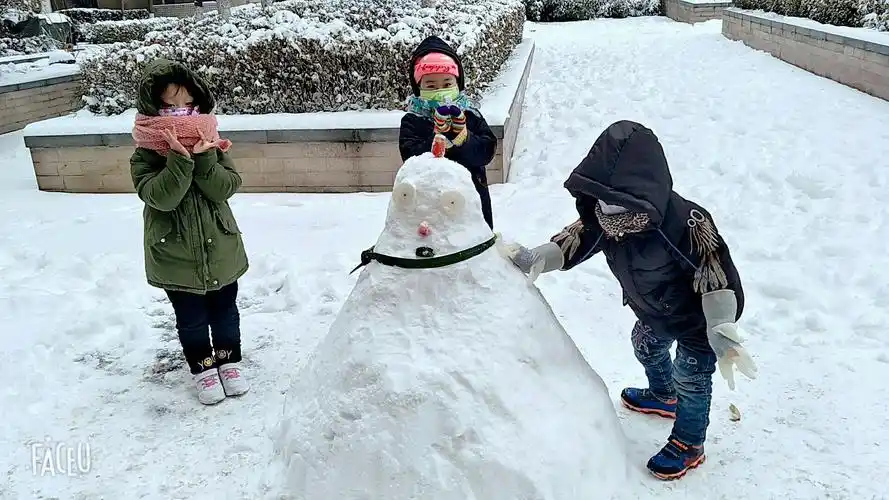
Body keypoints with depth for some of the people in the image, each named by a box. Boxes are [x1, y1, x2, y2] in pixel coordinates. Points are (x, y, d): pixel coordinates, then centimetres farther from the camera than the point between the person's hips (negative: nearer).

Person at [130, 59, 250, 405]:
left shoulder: (212, 146, -4)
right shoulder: (145, 157, -11)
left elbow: (226, 188, -15)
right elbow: (161, 197, -26)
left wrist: (203, 158, -27)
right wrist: (180, 159, -34)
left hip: (220, 252, 2)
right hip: (176, 259, -2)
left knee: (225, 312, 18)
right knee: (191, 320, 13)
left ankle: (229, 360, 39)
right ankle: (203, 368, 34)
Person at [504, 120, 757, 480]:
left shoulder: (686, 222, -41)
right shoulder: (603, 217, -21)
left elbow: (716, 274, -40)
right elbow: (575, 240, -14)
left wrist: (721, 328, -49)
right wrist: (534, 258, -31)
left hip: (697, 320, -8)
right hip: (654, 312, 8)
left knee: (691, 381, 9)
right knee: (646, 348, 32)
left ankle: (688, 445, 35)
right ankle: (663, 397, 64)